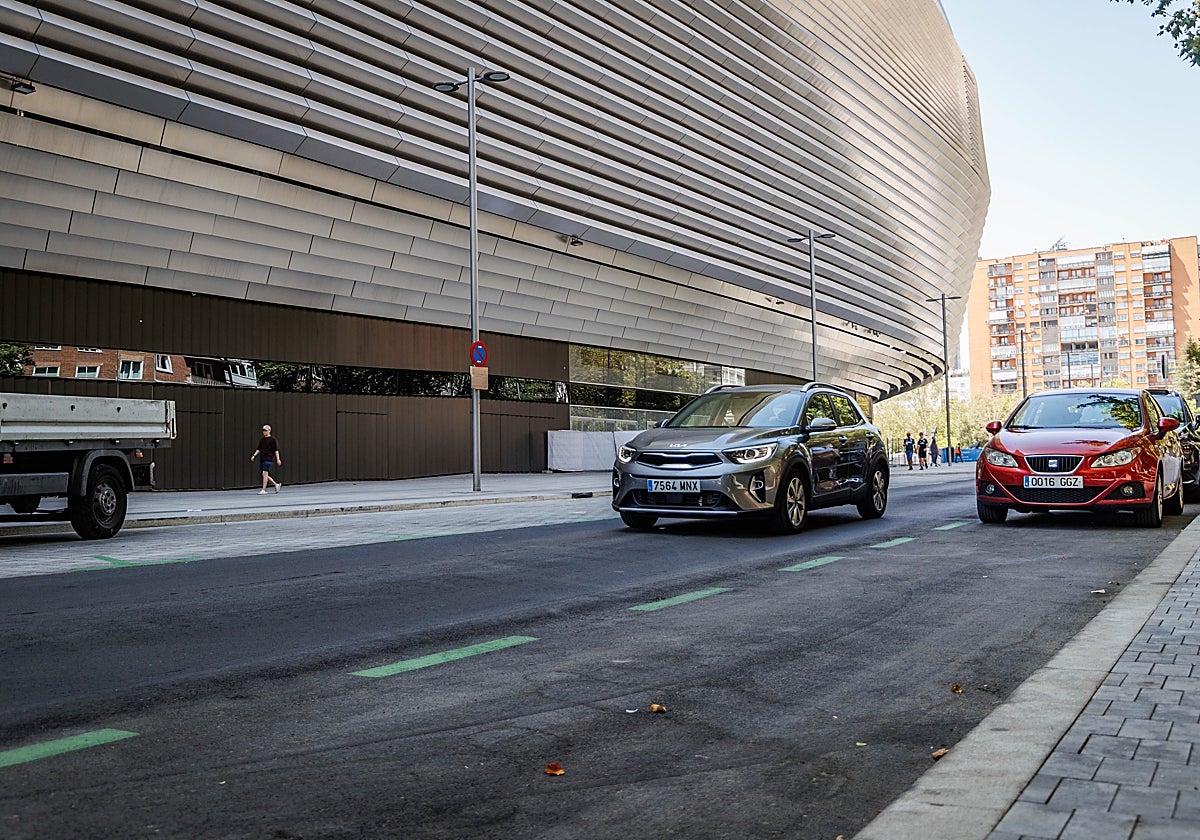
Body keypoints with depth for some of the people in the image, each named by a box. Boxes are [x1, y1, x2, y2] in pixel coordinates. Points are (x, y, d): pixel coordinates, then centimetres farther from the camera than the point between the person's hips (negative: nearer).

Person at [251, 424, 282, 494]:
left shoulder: (272, 439, -4)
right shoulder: (262, 440, 15)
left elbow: (276, 450, -7)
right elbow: (259, 449, 20)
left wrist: (278, 459, -13)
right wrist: (254, 455, 6)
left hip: (269, 459, -7)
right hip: (262, 459, 8)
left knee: (265, 473, -14)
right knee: (264, 475, 8)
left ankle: (263, 490, -11)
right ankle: (277, 485, 22)